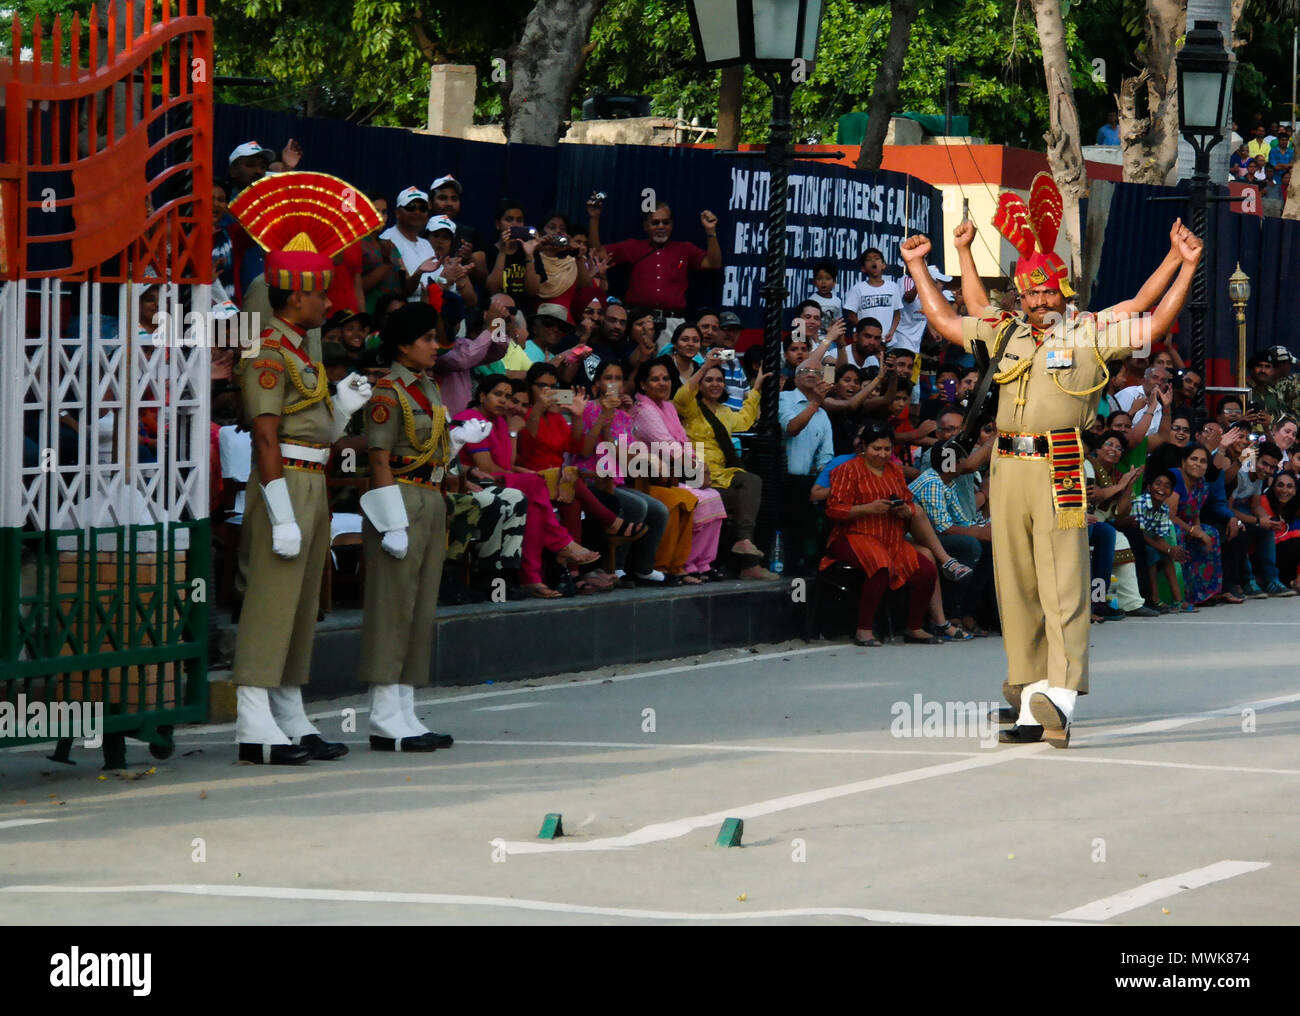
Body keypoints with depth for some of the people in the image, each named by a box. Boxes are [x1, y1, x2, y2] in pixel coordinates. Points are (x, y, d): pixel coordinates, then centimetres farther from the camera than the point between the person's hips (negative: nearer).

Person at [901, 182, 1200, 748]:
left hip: (1060, 470, -5)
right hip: (1008, 468, 5)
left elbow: (1155, 319, 0)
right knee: (1015, 588, 8)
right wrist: (919, 266, 33)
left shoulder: (1091, 333, 5)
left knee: (1063, 586, -12)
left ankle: (1060, 698, -22)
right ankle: (1029, 698, 18)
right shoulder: (1006, 333, 18)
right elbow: (945, 321, 30)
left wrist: (1184, 266, -7)